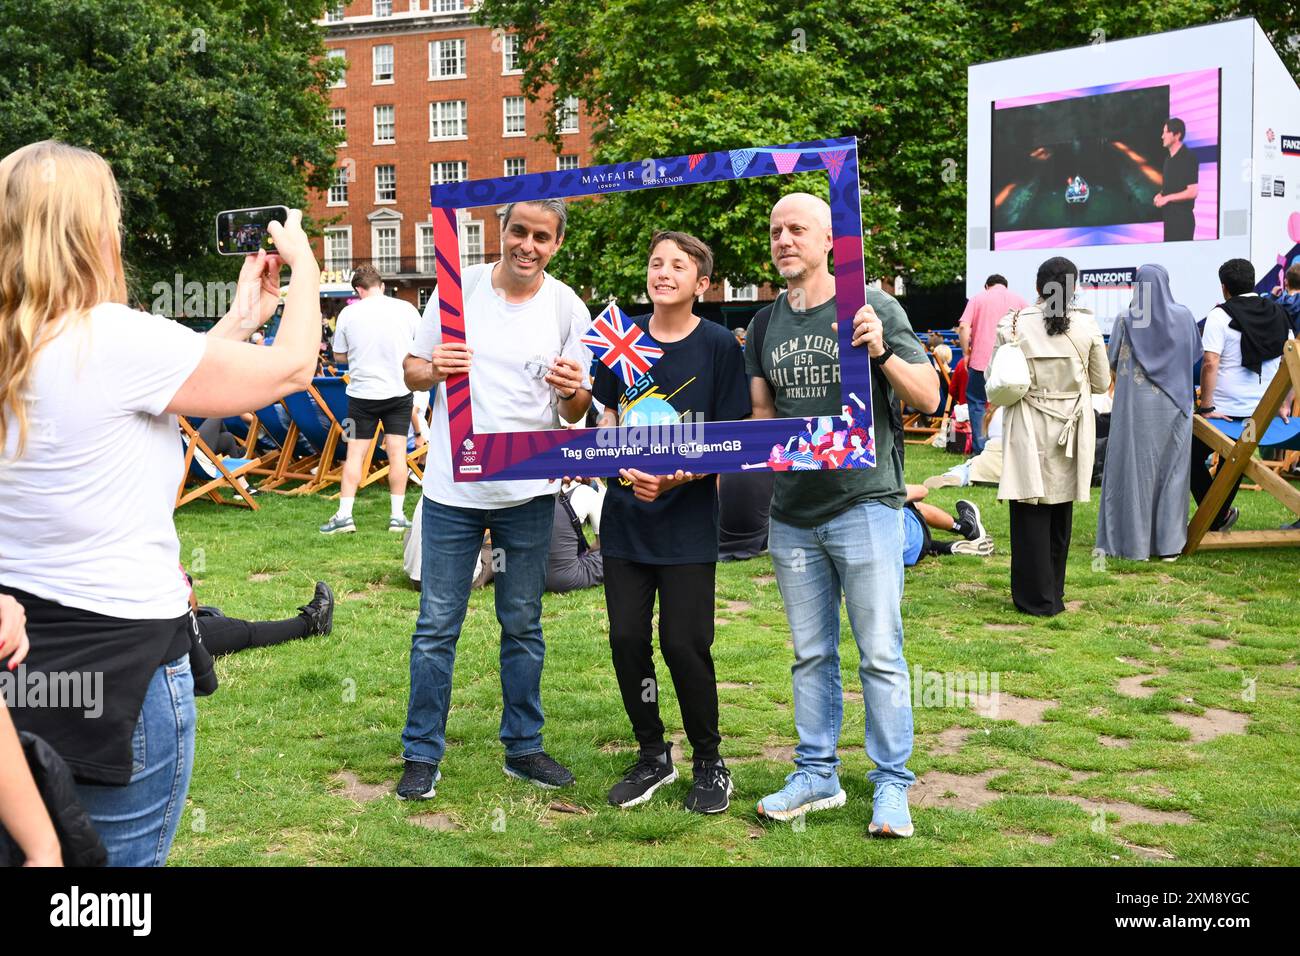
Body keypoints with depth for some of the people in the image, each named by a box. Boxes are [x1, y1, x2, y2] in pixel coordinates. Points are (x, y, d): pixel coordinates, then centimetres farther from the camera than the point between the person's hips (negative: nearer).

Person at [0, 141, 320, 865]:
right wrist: (304, 262, 7)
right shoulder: (116, 340, -20)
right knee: (123, 855, 8)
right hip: (117, 661, -7)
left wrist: (240, 321, 20)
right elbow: (291, 370, -9)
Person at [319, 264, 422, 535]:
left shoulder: (349, 313, -4)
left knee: (355, 453, 4)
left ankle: (344, 514, 3)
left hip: (363, 393, -1)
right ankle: (397, 515, 6)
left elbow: (338, 356, 4)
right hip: (400, 391, 1)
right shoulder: (406, 309, -3)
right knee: (397, 452, 4)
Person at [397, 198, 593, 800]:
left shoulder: (568, 309, -1)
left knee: (523, 626, 12)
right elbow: (411, 370, 5)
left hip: (528, 494, 1)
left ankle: (523, 747, 25)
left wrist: (573, 391, -20)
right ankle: (422, 755, 16)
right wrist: (431, 370, -18)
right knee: (436, 626, 4)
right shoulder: (458, 288, -2)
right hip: (452, 487, -1)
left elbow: (578, 413, 3)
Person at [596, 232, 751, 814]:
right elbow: (607, 420, 12)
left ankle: (709, 762, 19)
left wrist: (675, 478, -21)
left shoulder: (719, 346, -5)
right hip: (624, 520, 4)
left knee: (684, 645, -2)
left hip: (687, 525, -4)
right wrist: (623, 466, -7)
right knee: (627, 640, 6)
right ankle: (653, 756, 26)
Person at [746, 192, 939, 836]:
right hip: (792, 513, 5)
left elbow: (929, 398, -6)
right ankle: (816, 775, 25)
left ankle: (892, 785, 11)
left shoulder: (872, 307, -3)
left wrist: (883, 353, -22)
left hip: (865, 503, -5)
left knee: (880, 654, -1)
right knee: (811, 655, 13)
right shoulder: (764, 326, 11)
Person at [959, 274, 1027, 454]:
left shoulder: (977, 299, 6)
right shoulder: (1019, 300, 11)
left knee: (977, 402, 7)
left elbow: (963, 327, -6)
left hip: (981, 360, -2)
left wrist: (966, 353, 2)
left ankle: (979, 448, 3)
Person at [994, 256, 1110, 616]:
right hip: (1072, 429, 2)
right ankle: (1054, 594, 24)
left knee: (1031, 512, 4)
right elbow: (1101, 383, 4)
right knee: (1060, 513, 14)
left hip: (1029, 428, -2)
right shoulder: (1087, 326, -4)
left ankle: (1036, 598, 6)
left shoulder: (1013, 325, -8)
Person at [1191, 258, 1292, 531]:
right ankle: (1216, 521, 25)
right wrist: (1284, 404, 12)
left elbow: (1210, 364, -19)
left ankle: (1220, 516, 4)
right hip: (1262, 411, 6)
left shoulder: (1221, 315, -10)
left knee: (1192, 457, 10)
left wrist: (1205, 408, -15)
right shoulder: (1278, 313, 7)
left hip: (1225, 410, -6)